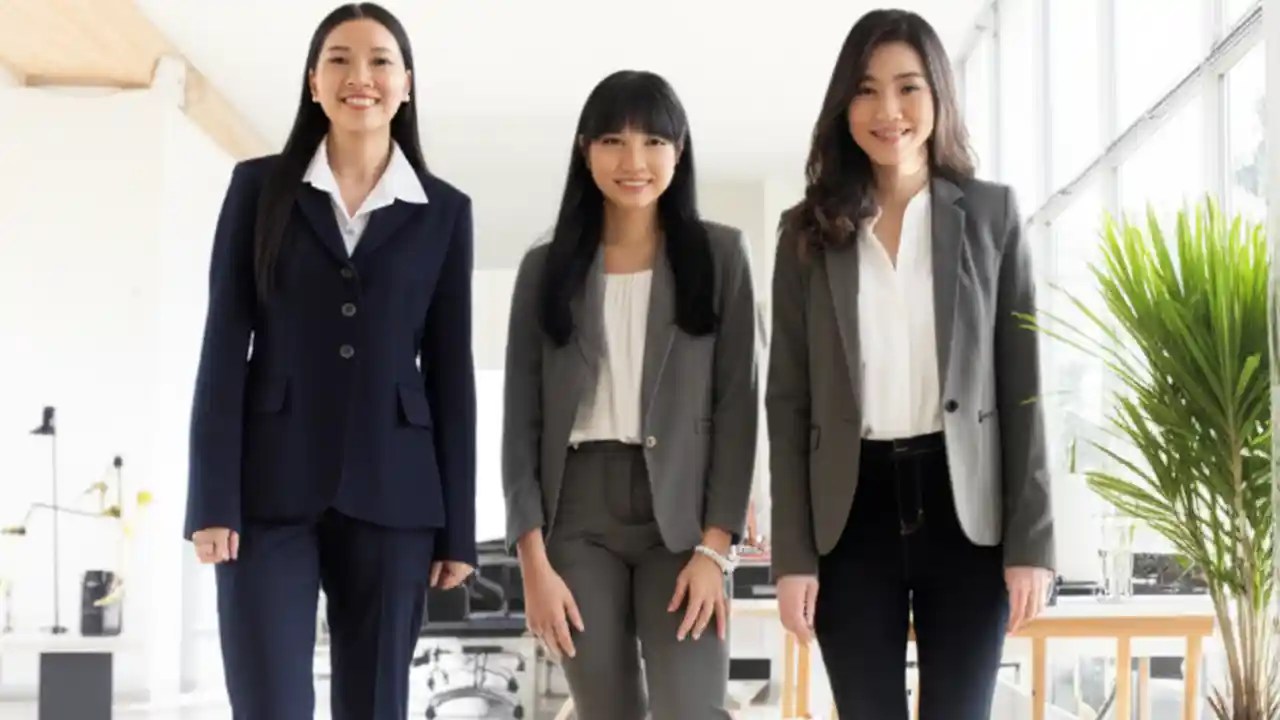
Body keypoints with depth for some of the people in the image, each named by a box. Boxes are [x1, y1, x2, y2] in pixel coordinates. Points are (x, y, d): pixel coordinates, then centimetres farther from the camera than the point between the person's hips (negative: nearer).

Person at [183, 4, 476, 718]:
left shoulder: (445, 211, 8)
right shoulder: (260, 187, 5)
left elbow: (450, 370, 7)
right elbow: (225, 344, 1)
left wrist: (458, 527, 3)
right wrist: (214, 499, -8)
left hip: (390, 494, 1)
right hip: (270, 487, -1)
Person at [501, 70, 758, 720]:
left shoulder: (719, 254, 4)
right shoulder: (546, 267, 8)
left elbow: (738, 404, 1)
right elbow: (521, 420, 5)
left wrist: (715, 546, -9)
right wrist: (534, 559, -4)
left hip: (682, 518, -1)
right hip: (578, 516, 2)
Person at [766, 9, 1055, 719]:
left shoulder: (991, 215, 4)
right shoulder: (809, 231, 6)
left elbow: (1022, 386, 2)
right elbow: (788, 401, 4)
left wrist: (1030, 541, -5)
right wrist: (792, 555, -2)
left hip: (965, 507, -1)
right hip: (852, 510, 1)